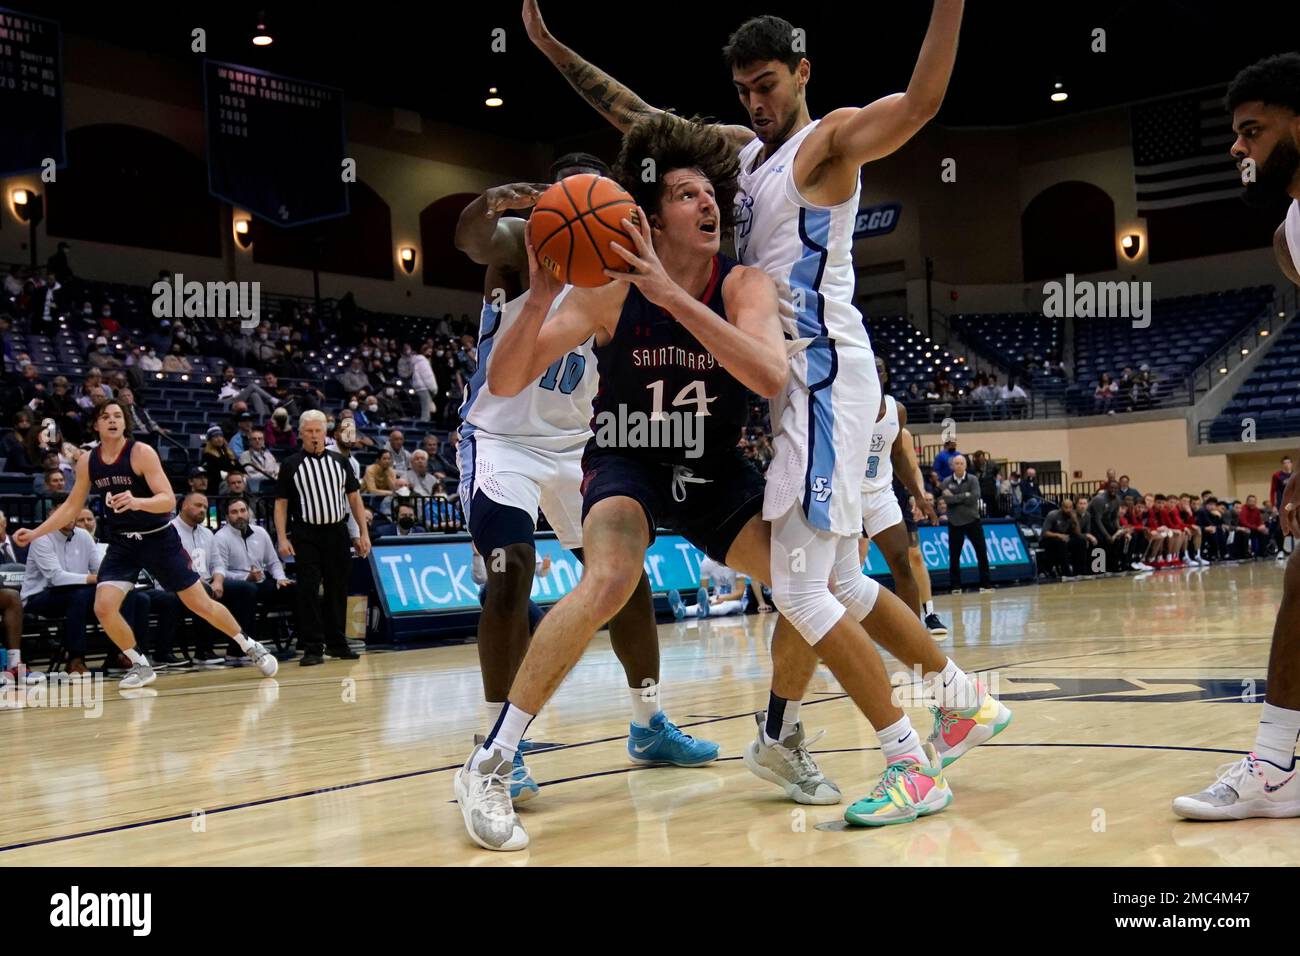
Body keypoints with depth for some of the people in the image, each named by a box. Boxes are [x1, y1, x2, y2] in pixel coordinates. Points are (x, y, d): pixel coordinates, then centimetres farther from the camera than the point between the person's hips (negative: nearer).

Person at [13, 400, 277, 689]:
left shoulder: (141, 453, -16)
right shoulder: (87, 462, -1)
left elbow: (169, 500, -22)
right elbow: (72, 507, 11)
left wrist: (137, 502, -41)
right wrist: (36, 533, 3)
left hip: (159, 538, -4)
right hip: (121, 543, 4)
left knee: (201, 604, 0)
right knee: (103, 608, -15)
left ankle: (249, 647, 20)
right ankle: (140, 666, 5)